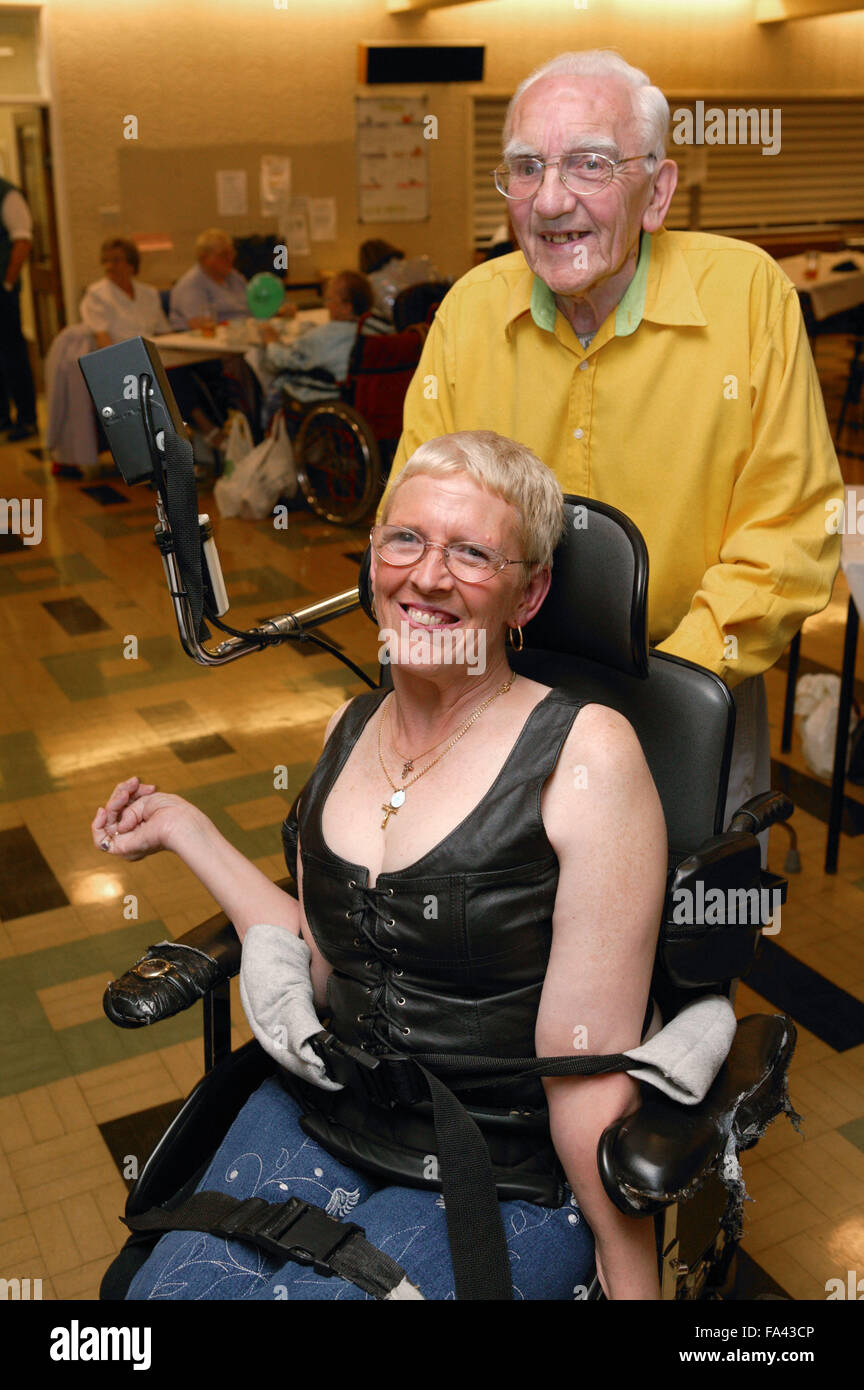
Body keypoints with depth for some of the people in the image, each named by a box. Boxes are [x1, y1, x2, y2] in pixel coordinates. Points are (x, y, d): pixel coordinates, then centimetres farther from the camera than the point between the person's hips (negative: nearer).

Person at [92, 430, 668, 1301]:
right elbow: (322, 965, 11)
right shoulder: (351, 729, 3)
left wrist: (632, 1286, -10)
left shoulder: (586, 755, -17)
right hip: (315, 1122, 5)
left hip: (500, 1187, -5)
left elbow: (592, 1067, -14)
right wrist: (184, 829, 11)